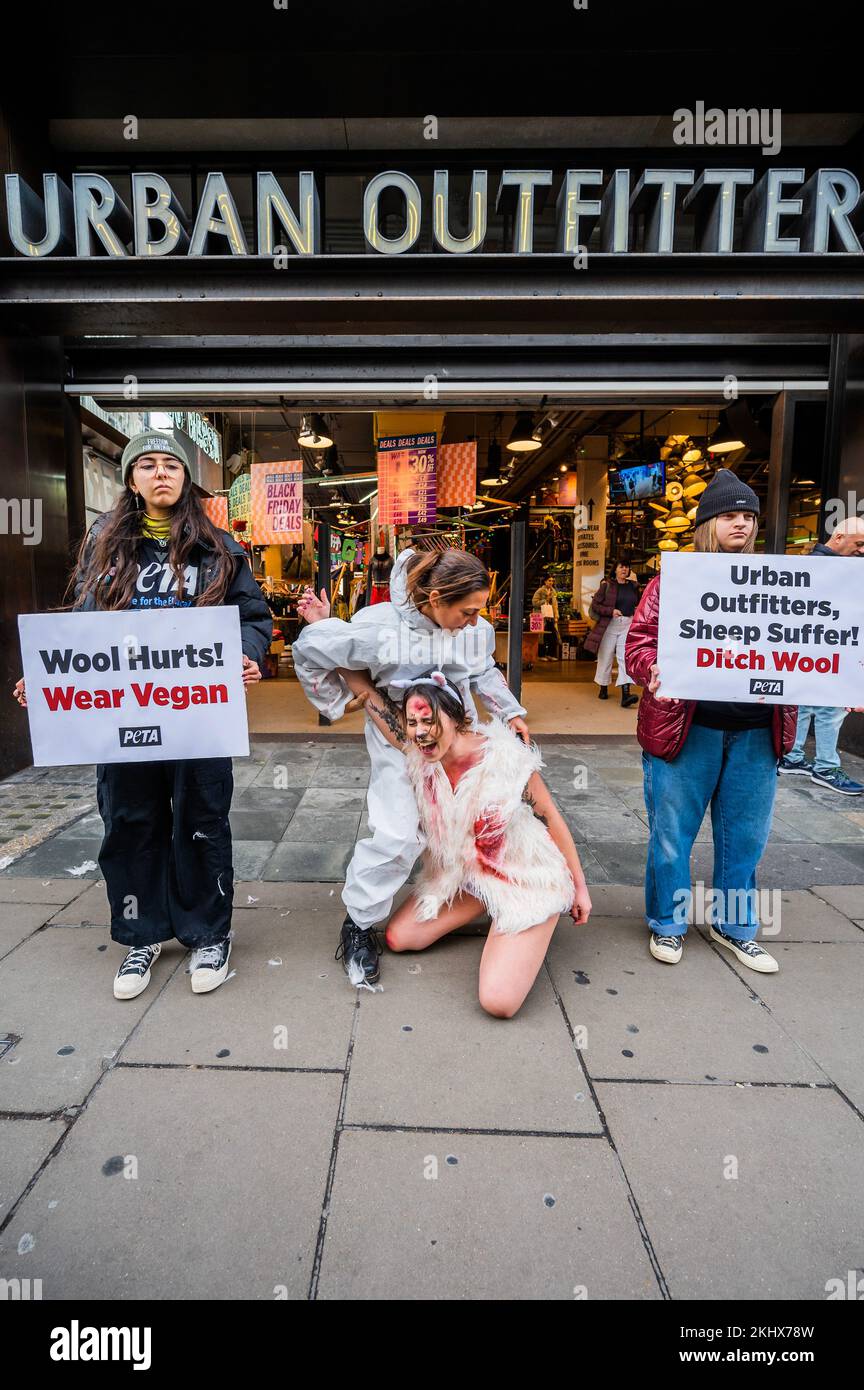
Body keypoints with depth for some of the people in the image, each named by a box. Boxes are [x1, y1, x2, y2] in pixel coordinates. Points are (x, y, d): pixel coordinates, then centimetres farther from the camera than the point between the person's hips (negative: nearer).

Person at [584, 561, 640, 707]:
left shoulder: (632, 585, 11)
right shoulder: (607, 585, -2)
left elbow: (637, 603, 27)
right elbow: (594, 605, -5)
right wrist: (611, 611, -16)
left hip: (628, 625, 2)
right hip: (609, 625, -2)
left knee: (625, 658, -10)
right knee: (605, 657, 7)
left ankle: (625, 694, -19)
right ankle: (603, 689, 26)